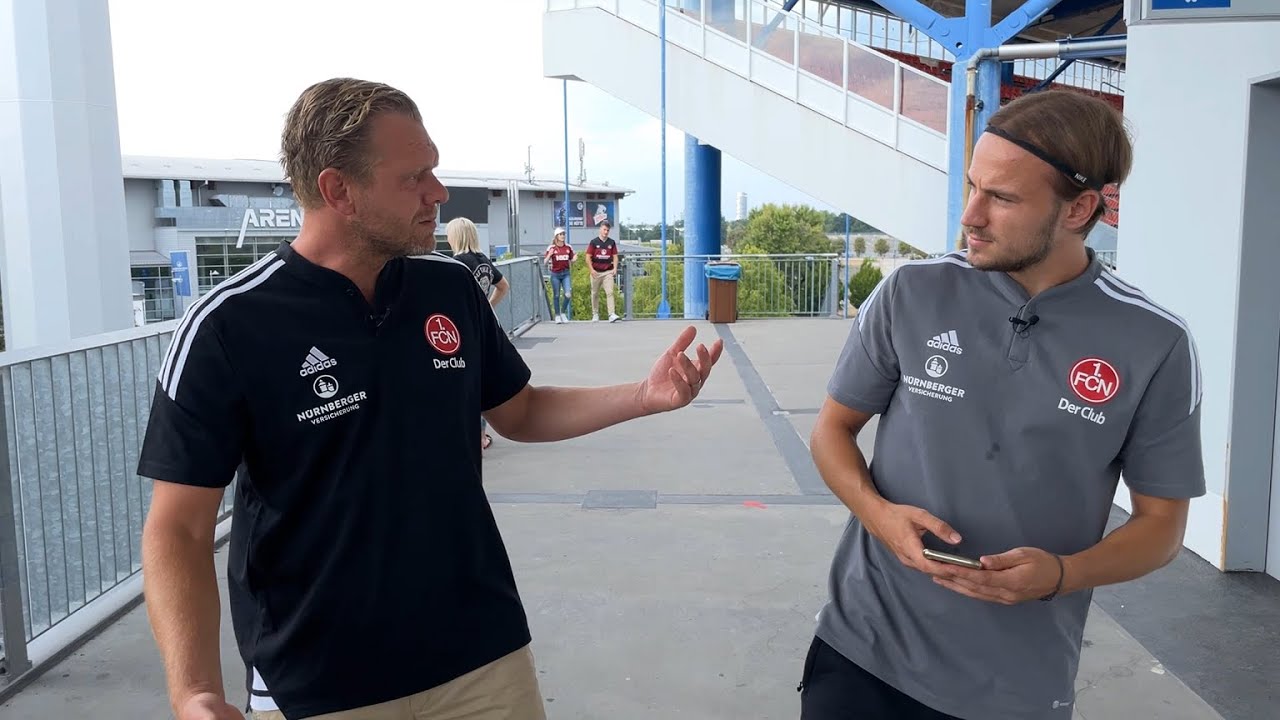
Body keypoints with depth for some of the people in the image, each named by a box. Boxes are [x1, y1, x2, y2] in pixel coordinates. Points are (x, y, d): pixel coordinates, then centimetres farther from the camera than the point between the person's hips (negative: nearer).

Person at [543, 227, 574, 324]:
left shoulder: (568, 247, 4)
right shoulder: (551, 248, -4)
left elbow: (571, 263, 12)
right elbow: (545, 262, -6)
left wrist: (574, 260, -10)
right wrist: (549, 255, -23)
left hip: (565, 273, 2)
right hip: (555, 274, -2)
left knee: (568, 294, -10)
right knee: (556, 295, 5)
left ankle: (563, 313, 12)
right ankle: (557, 316, 18)